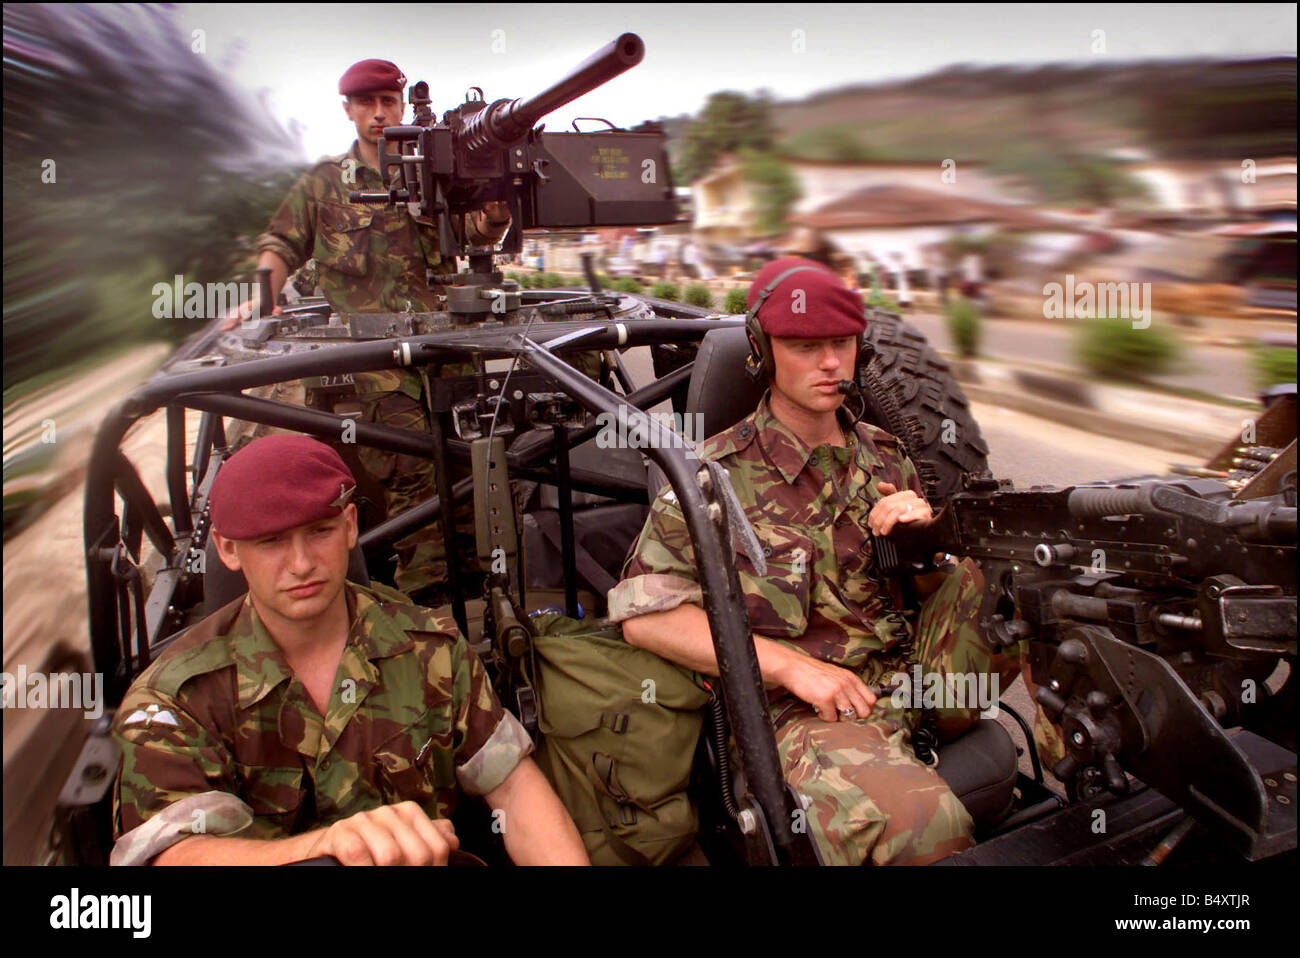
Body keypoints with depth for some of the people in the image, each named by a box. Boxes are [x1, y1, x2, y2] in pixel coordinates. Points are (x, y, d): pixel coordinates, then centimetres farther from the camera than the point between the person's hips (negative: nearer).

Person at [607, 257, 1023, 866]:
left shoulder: (884, 457, 14)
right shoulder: (719, 473, -3)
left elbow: (937, 586, 22)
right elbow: (643, 613, -9)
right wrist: (790, 664, -16)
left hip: (919, 677, 6)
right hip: (801, 711, -5)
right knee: (923, 826, -35)